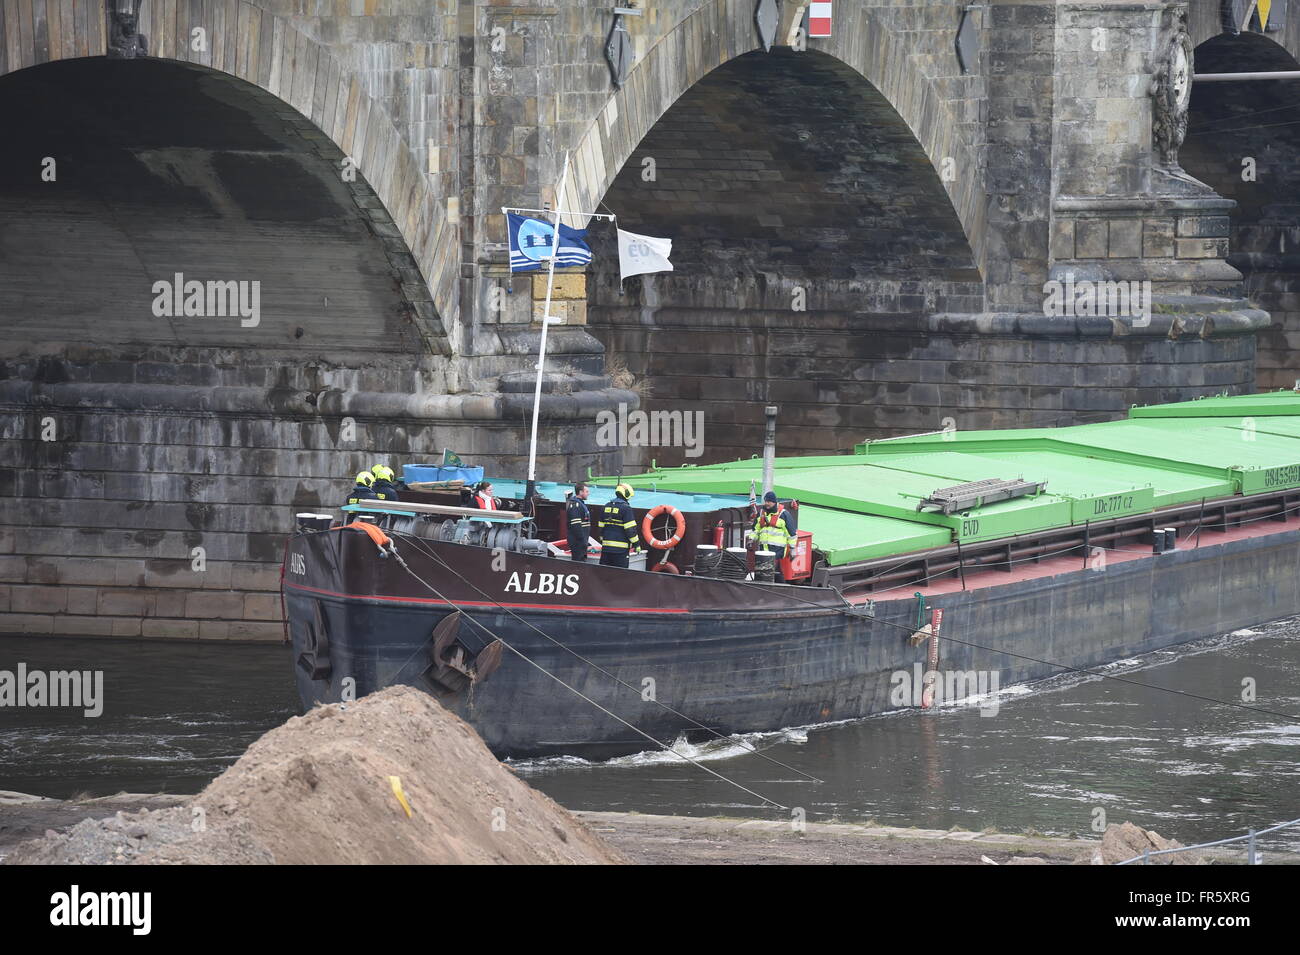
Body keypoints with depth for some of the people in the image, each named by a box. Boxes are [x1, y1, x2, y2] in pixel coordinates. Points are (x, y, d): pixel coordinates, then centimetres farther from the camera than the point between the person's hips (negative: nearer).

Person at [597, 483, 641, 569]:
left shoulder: (606, 507, 11)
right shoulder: (626, 508, -10)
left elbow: (601, 527, 17)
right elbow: (630, 529, -12)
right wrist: (636, 544, -4)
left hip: (606, 547, 6)